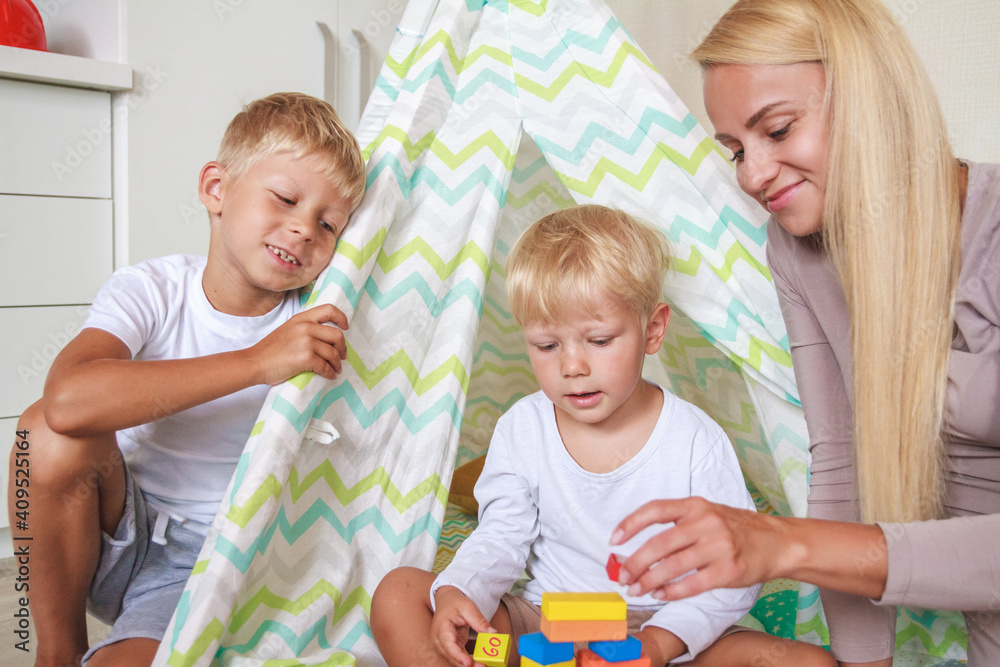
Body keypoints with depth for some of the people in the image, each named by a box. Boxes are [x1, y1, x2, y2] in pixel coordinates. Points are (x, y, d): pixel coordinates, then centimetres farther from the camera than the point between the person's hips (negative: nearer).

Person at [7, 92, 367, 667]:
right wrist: (258, 362, -37)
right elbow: (68, 402, -37)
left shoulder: (317, 327, -10)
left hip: (211, 570, -1)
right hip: (119, 535, 2)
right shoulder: (151, 292, -14)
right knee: (49, 434, -26)